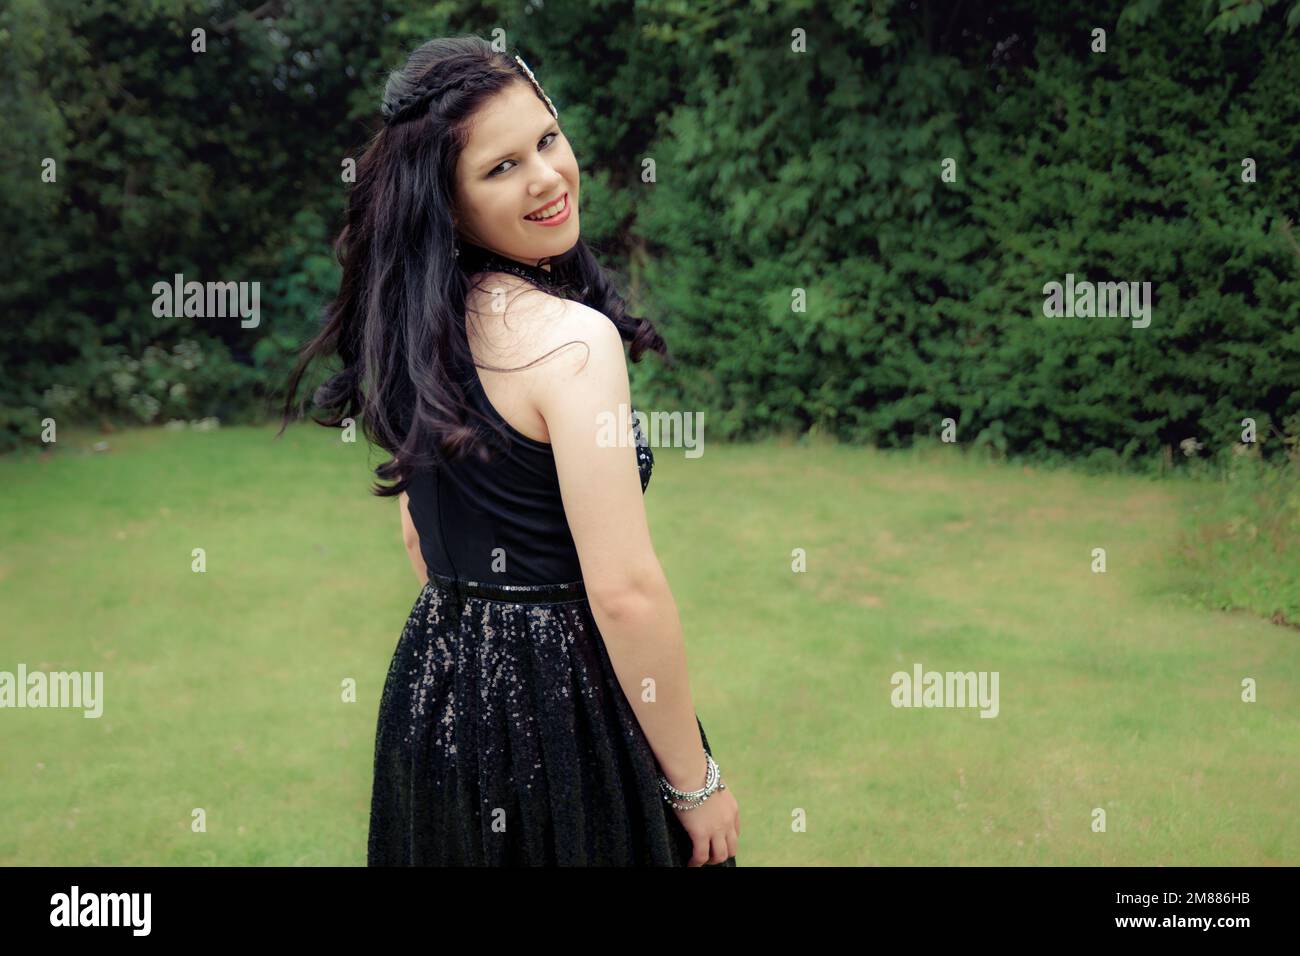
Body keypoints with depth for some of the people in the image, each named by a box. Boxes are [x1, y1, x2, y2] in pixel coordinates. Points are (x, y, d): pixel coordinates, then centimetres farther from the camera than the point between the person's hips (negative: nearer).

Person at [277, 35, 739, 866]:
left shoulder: (416, 329, 4)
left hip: (431, 694, 8)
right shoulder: (573, 338, -20)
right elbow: (626, 593, -22)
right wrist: (697, 783, -14)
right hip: (558, 703, -8)